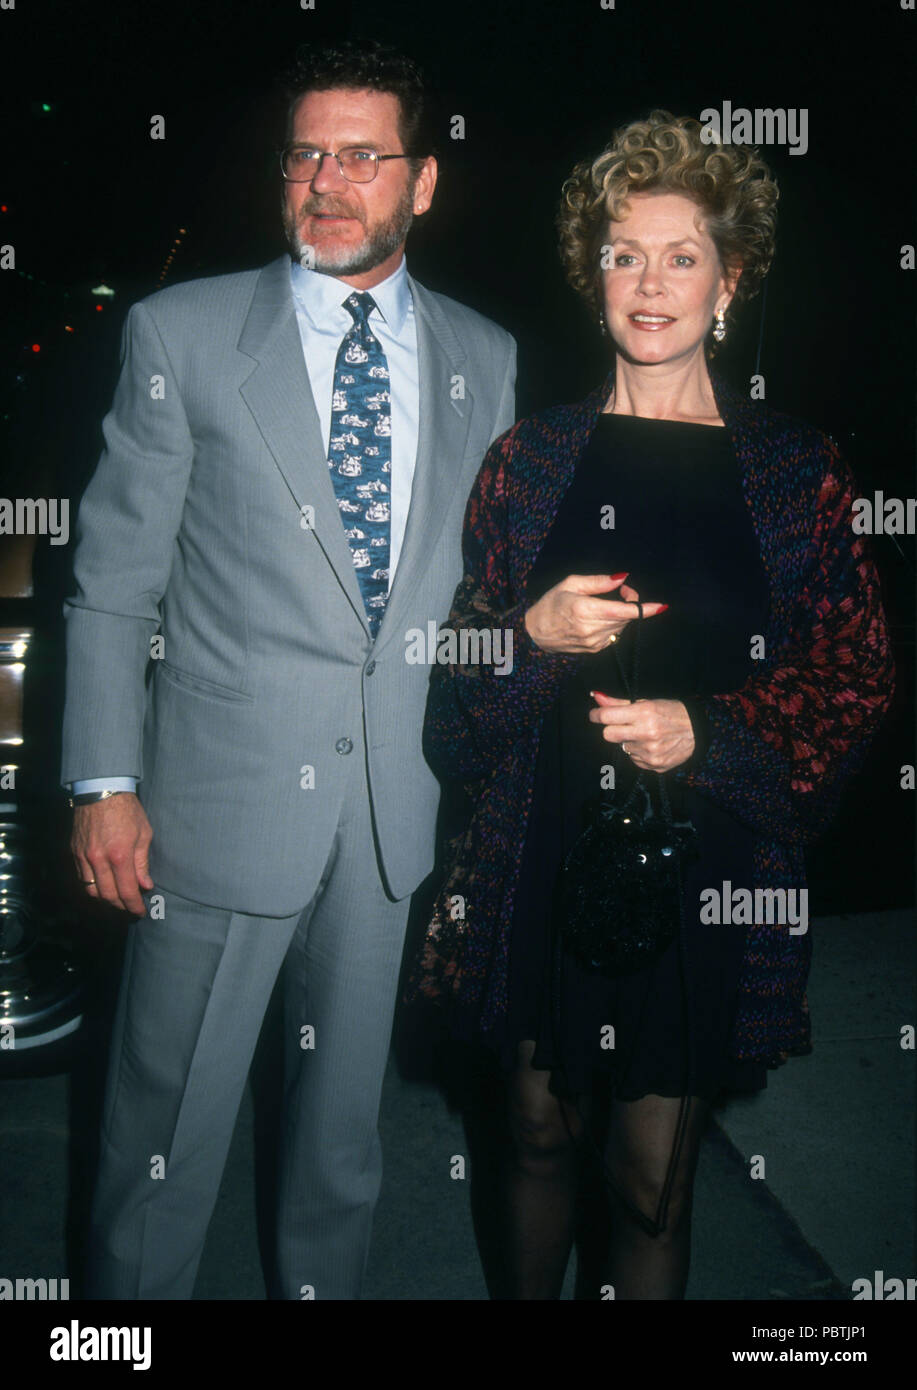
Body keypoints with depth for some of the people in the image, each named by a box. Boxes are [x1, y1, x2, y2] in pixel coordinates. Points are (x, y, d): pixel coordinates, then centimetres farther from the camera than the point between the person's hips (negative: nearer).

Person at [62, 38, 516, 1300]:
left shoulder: (485, 360, 7)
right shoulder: (183, 333, -1)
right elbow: (114, 576, -2)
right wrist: (106, 783, -7)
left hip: (400, 805, 3)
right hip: (222, 796, -2)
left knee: (345, 1109, 19)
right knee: (171, 1113, 10)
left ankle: (322, 1285, 43)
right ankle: (130, 1291, 36)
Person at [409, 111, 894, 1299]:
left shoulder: (796, 471, 2)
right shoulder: (532, 455, 6)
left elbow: (856, 679, 2)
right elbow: (458, 663, 9)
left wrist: (709, 733, -13)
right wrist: (536, 635, -12)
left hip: (703, 863, -1)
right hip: (538, 856, 2)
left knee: (653, 1177, 7)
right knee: (541, 1136, 17)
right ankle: (528, 1293, 43)